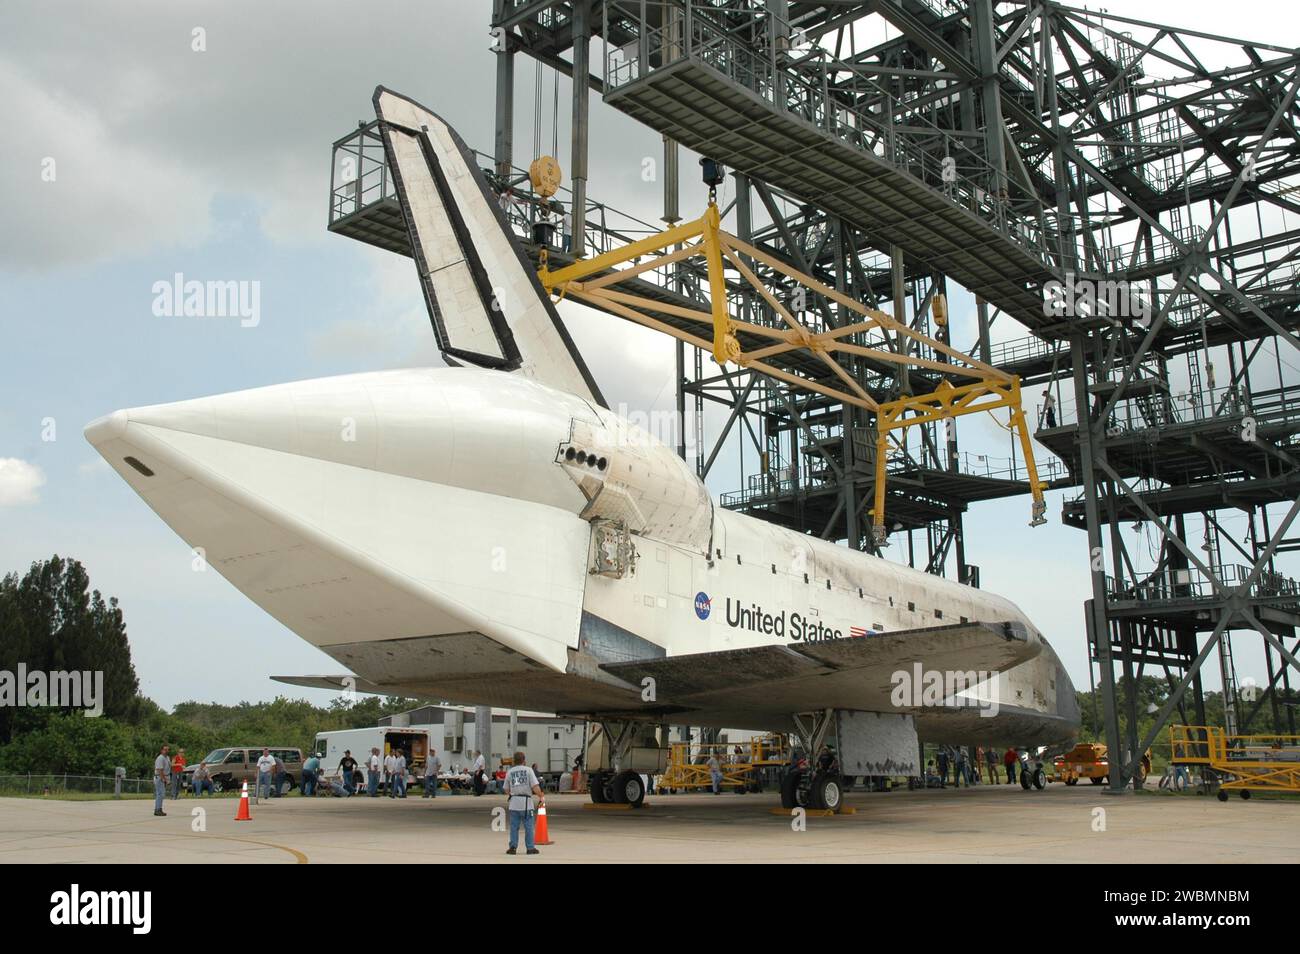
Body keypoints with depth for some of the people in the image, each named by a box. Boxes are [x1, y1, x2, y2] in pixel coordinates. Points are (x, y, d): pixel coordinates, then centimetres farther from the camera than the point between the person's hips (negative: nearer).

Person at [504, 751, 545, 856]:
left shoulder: (509, 772, 6)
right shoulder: (528, 770, -3)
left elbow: (506, 790, 11)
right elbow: (535, 786, -11)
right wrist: (541, 797, -2)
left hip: (513, 802, 3)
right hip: (526, 802, -3)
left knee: (514, 826, 9)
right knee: (529, 826, 4)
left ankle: (513, 847, 5)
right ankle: (530, 848, 6)